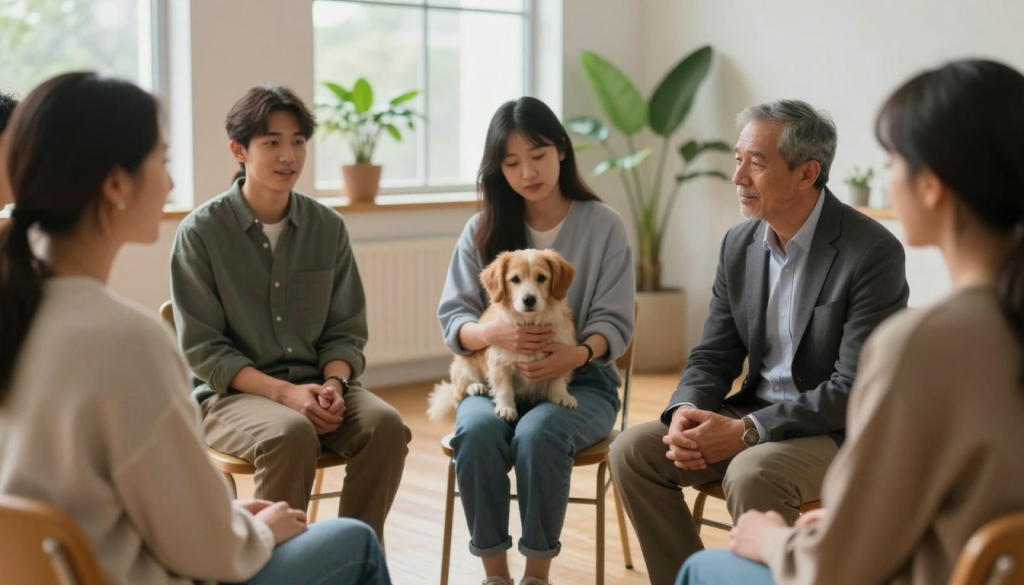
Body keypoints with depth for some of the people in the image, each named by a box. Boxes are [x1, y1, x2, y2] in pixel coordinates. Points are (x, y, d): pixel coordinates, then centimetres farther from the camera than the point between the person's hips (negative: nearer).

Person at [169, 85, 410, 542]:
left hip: (315, 386, 4)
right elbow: (202, 349, -7)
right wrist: (284, 392, -19)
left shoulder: (328, 227, 6)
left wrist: (334, 384, -13)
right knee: (292, 433, -36)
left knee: (386, 425, -26)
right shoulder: (201, 232, -5)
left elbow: (346, 332, 9)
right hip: (231, 392, -4)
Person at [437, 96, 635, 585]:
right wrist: (494, 333, -23)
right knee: (477, 430, -32)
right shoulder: (482, 229, 4)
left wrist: (577, 354, -26)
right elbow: (452, 317, 0)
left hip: (581, 379, -2)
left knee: (538, 433, -35)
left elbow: (614, 322, -4)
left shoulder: (603, 224, -1)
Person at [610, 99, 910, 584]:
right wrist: (686, 412, -15)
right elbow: (713, 356, 7)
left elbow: (856, 389, -21)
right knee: (633, 450, -10)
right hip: (755, 414, 7)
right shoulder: (739, 244, 3)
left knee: (752, 473, -35)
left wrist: (746, 431, -26)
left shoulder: (873, 252, -18)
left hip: (843, 430, -6)